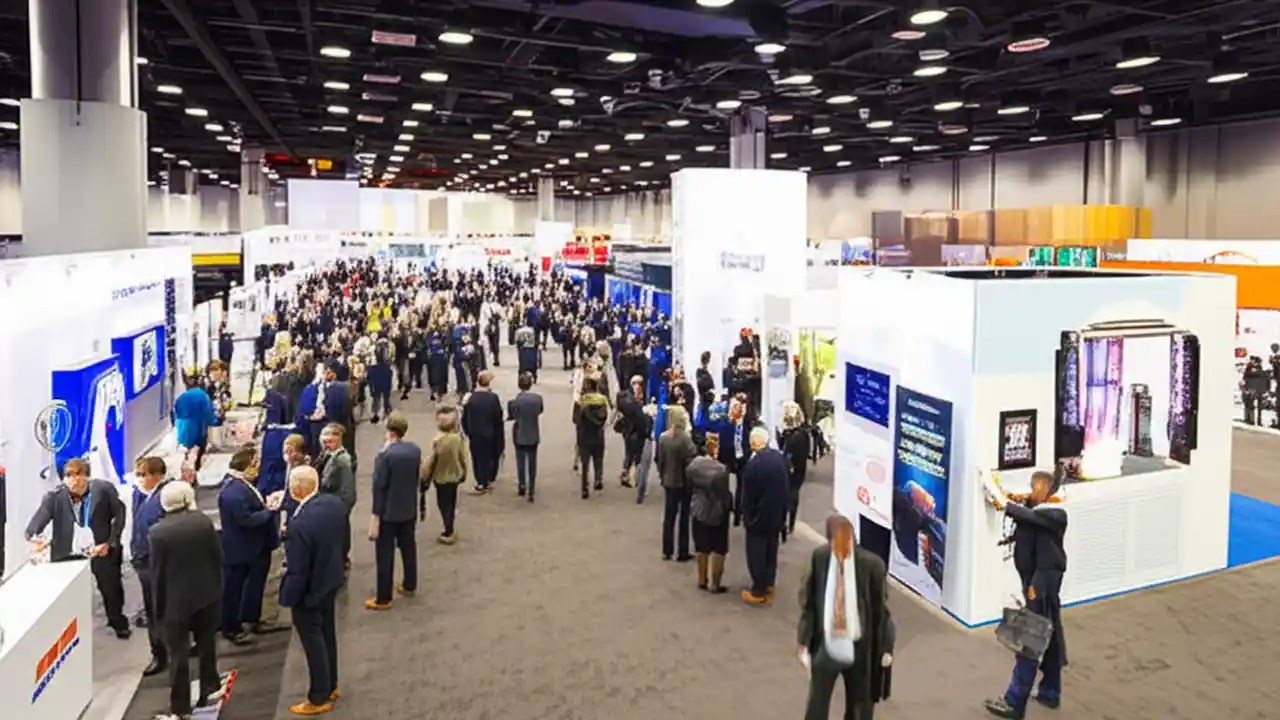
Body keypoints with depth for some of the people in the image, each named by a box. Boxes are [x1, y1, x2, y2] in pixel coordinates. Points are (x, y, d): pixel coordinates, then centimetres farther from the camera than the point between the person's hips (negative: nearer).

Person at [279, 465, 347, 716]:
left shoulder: (299, 525, -35)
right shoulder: (336, 503, -12)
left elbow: (297, 572, -25)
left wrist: (288, 597, -9)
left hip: (309, 591, -7)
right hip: (331, 580, 7)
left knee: (314, 643, 12)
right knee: (327, 634, 25)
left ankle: (319, 698, 31)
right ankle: (330, 686, 43)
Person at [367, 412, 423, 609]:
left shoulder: (385, 454, -22)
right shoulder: (415, 450, -3)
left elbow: (379, 486, -18)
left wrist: (376, 514, -11)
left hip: (388, 511, -6)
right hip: (409, 509, 6)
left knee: (385, 554, 2)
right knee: (408, 547, 20)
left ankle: (383, 598, 9)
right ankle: (409, 585, 34)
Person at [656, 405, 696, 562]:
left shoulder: (663, 438, -4)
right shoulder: (685, 438, -20)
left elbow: (660, 460, 3)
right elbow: (692, 461, -19)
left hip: (669, 482, 5)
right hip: (685, 483, -5)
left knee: (669, 517, 14)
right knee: (684, 517, 7)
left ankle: (667, 551, 21)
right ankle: (683, 553, 13)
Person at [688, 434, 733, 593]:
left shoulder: (694, 464, -9)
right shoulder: (721, 469, -26)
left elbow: (690, 486, 3)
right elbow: (724, 493, -18)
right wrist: (729, 506, -1)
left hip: (699, 509, 5)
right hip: (717, 512, -5)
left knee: (702, 547, 18)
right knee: (718, 549, 10)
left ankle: (702, 580, 28)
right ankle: (715, 584, 15)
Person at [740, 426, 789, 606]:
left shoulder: (753, 464, -25)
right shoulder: (780, 458, -6)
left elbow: (747, 495, -17)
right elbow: (785, 487, 3)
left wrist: (747, 517, -2)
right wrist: (782, 513, 13)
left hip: (758, 515, -6)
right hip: (776, 514, 6)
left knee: (756, 554, 6)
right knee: (771, 551, 19)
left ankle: (758, 592, 14)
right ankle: (768, 585, 32)